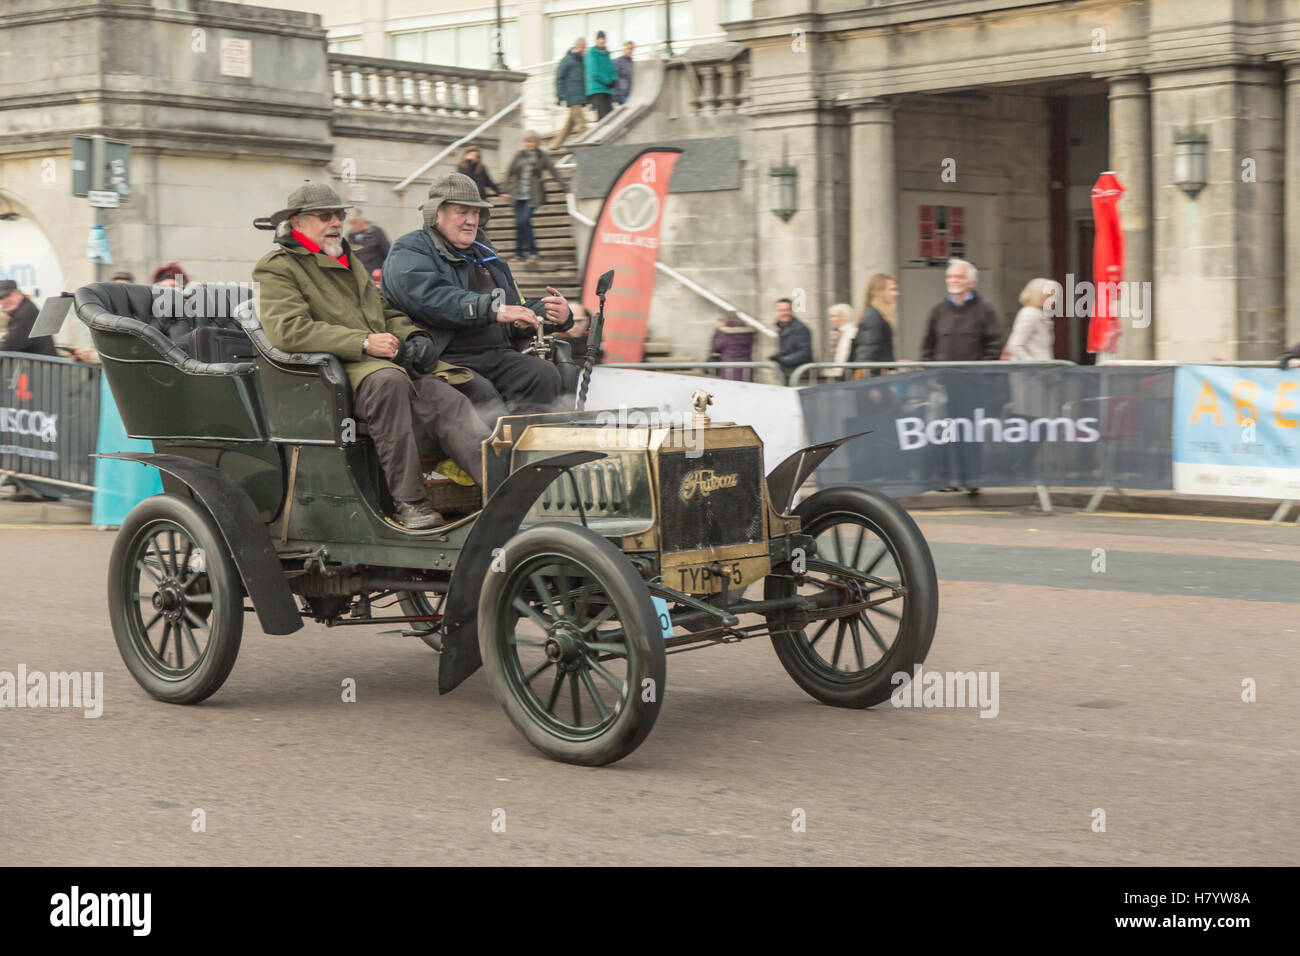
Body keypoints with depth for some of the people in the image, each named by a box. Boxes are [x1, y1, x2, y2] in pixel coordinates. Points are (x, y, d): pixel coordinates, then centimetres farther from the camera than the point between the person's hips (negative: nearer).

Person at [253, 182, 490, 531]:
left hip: (392, 363, 7)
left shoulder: (349, 261, 29)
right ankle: (408, 501, -36)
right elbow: (288, 329, -14)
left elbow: (386, 312, 35)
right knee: (389, 380, -38)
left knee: (448, 401, -20)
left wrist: (413, 337, 10)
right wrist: (363, 343, -20)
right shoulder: (276, 269, 3)